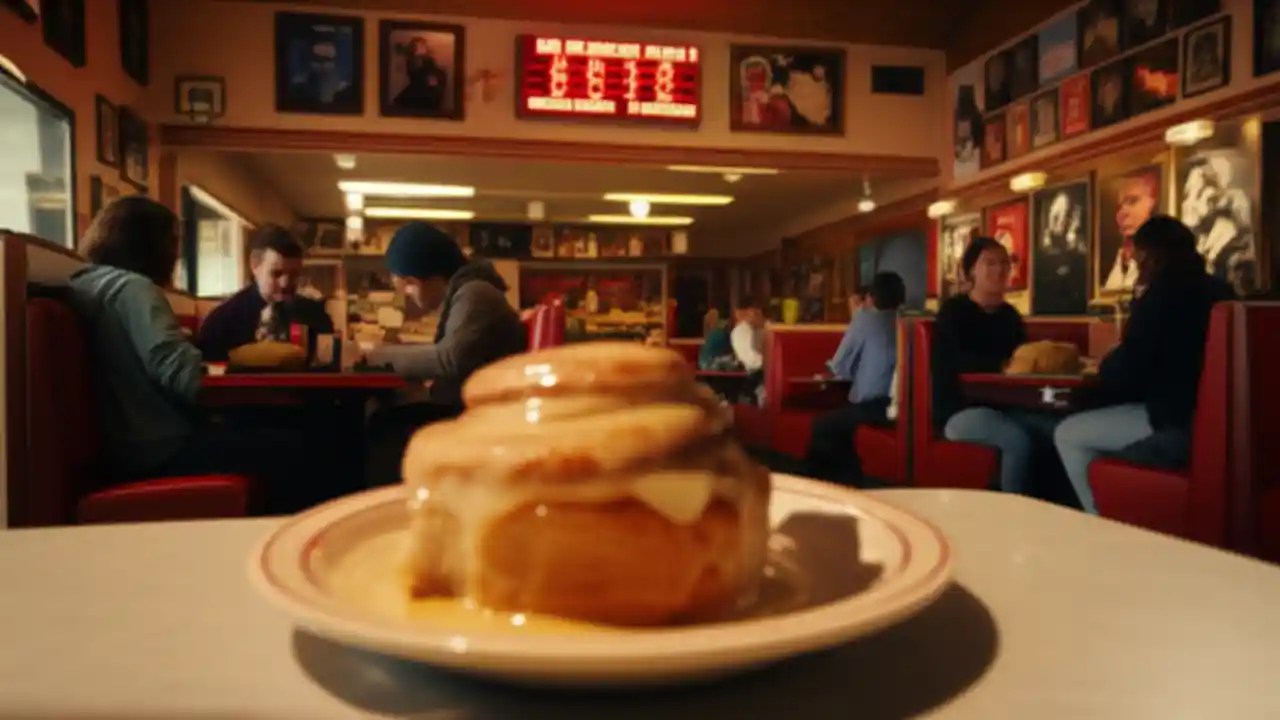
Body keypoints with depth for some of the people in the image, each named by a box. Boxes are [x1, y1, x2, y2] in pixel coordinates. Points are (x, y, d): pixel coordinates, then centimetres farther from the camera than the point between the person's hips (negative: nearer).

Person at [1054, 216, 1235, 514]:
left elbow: (1124, 372, -14)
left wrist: (1106, 366, 8)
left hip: (1178, 423, -9)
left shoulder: (1163, 292, -11)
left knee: (1067, 435, 1)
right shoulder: (1217, 289, 15)